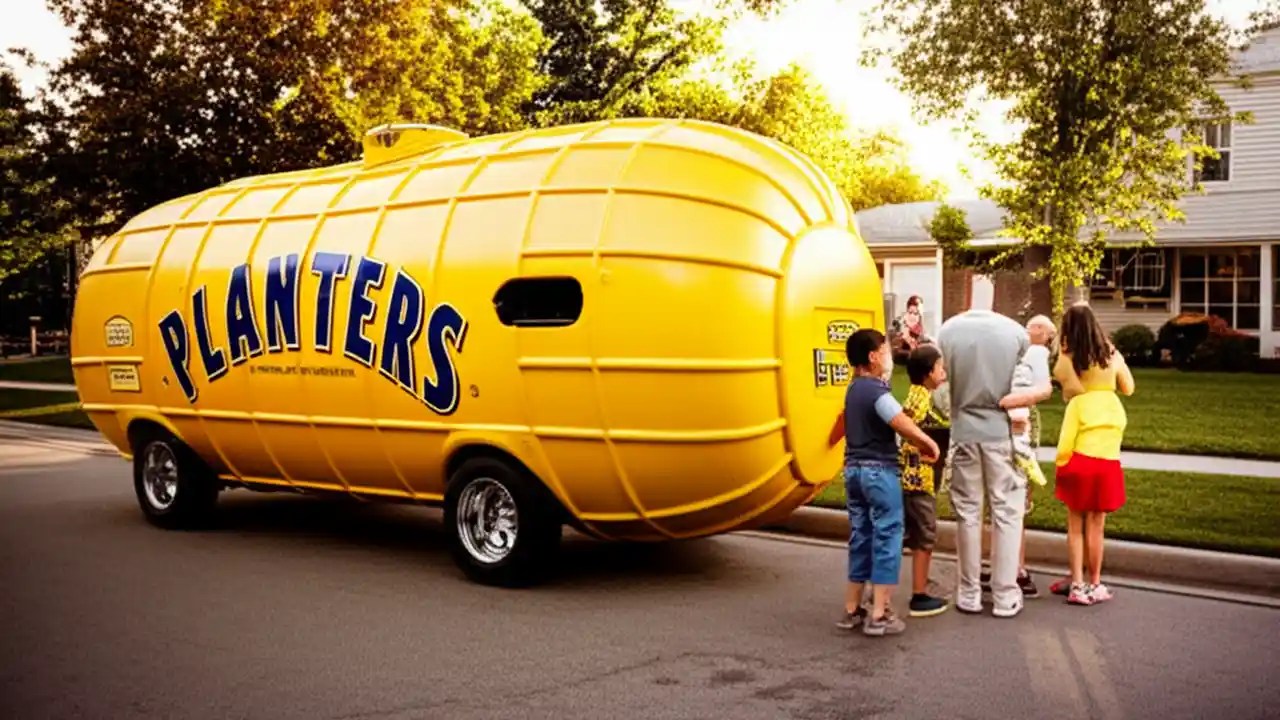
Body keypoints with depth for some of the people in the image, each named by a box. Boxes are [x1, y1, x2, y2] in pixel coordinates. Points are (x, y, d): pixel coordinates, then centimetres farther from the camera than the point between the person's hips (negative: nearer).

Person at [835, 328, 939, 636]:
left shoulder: (853, 390, 12)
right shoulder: (876, 391, -16)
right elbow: (904, 426, -23)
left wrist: (919, 444, 7)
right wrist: (929, 444, -5)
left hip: (854, 469, 9)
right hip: (879, 472, -9)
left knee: (860, 539, 14)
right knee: (886, 539, -1)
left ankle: (852, 610, 19)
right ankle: (879, 615, 1)